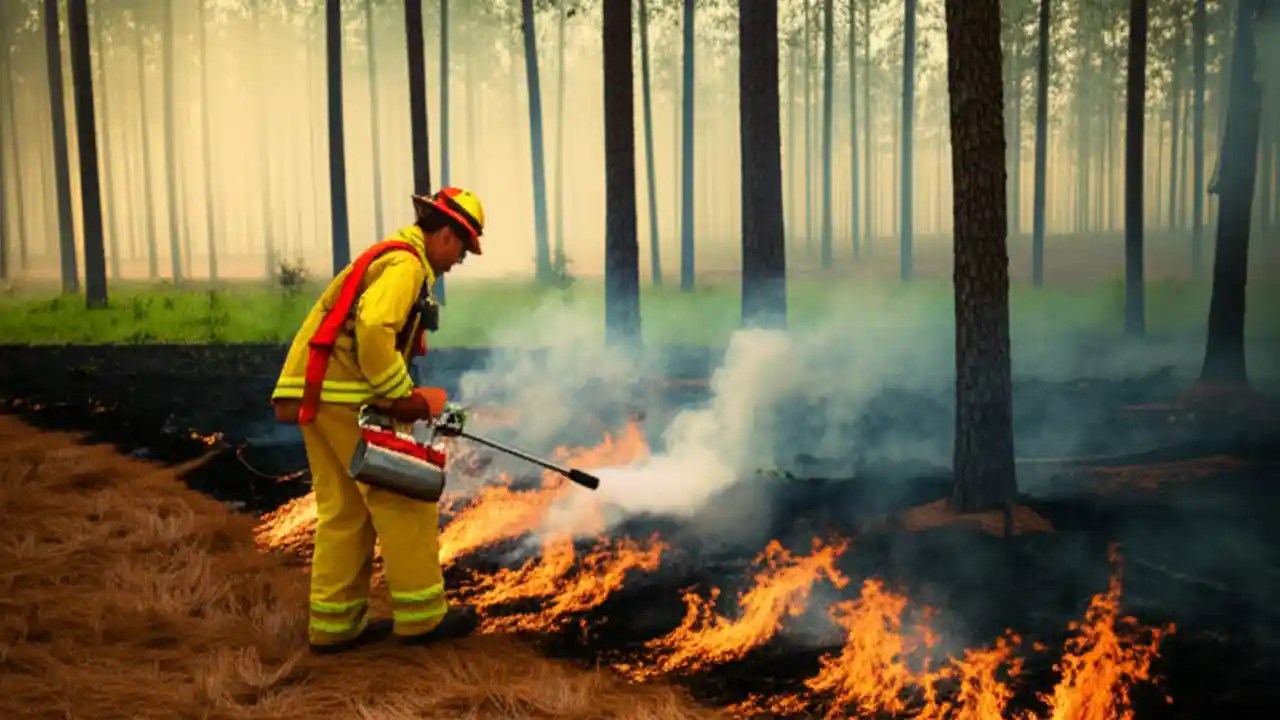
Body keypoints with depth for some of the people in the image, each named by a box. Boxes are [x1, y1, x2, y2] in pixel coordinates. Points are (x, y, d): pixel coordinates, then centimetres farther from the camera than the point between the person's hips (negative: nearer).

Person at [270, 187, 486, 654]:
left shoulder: (389, 257, 23)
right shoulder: (406, 263, -10)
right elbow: (373, 331, -26)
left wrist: (408, 398, 15)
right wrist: (409, 397, -16)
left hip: (317, 397, 10)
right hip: (348, 398, -10)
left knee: (343, 510, 13)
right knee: (404, 501, -1)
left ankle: (334, 623, 17)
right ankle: (420, 616, 7)